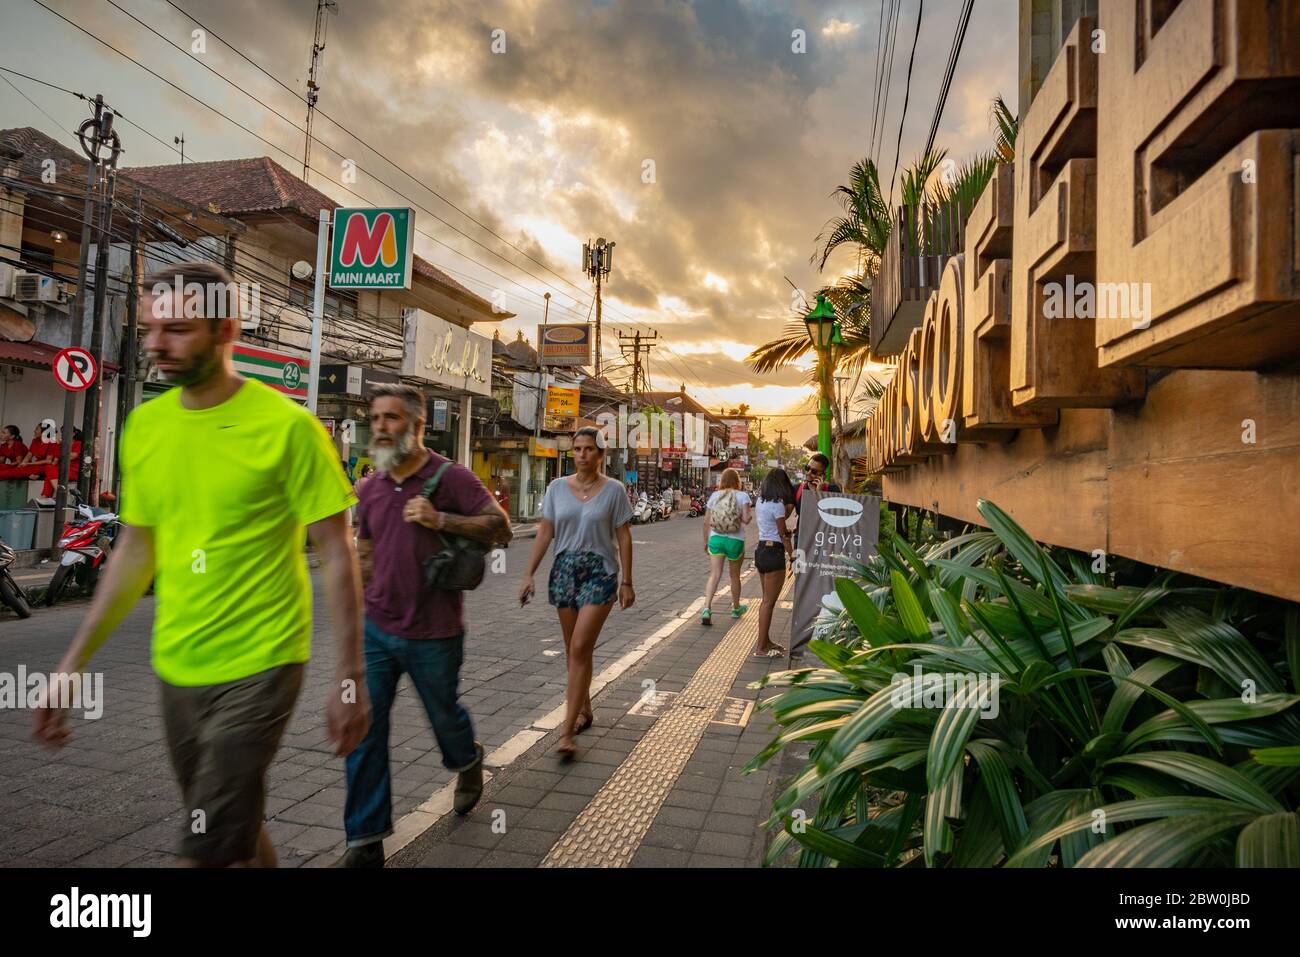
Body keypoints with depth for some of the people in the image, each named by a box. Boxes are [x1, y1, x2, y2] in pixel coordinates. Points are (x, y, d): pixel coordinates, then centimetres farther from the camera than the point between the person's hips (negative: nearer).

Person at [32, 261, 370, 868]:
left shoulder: (286, 425, -14)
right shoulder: (144, 425, 3)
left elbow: (336, 554, -12)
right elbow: (134, 553, 12)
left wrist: (349, 677, -14)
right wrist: (73, 664, 11)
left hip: (258, 665, -6)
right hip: (175, 668, 6)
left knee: (211, 848, -2)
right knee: (234, 828, 20)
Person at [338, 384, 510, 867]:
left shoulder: (451, 477, -11)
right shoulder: (371, 487, 5)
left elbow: (500, 527, -12)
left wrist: (440, 520, -23)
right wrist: (362, 612, 16)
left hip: (433, 635, -4)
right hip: (376, 631, 4)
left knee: (444, 715, 16)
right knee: (363, 732, 2)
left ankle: (468, 762, 50)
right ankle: (365, 841, 16)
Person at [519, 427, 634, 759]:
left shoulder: (613, 489, -4)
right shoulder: (557, 487, 4)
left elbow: (623, 537, -2)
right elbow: (545, 533, 5)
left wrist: (627, 582, -3)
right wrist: (529, 574, 0)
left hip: (600, 572, -4)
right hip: (564, 570, 4)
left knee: (580, 649, -11)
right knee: (573, 650, 12)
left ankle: (567, 730, -8)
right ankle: (584, 710, 32)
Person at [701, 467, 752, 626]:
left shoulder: (714, 496, 5)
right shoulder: (743, 496, -4)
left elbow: (706, 521, 4)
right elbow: (746, 519, -15)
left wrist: (705, 541, 14)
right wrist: (751, 515, 8)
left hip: (715, 539, 1)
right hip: (735, 541, -1)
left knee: (714, 575, -2)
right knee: (735, 576, 17)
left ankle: (707, 608, -20)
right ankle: (736, 608, 35)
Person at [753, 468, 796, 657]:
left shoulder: (761, 502, 9)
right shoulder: (777, 505, -16)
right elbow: (784, 534, -11)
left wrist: (789, 509, 5)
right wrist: (792, 555, -2)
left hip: (761, 550, 9)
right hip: (774, 552, -9)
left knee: (766, 599, 18)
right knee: (769, 601, -2)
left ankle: (765, 641, 27)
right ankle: (761, 648, 2)